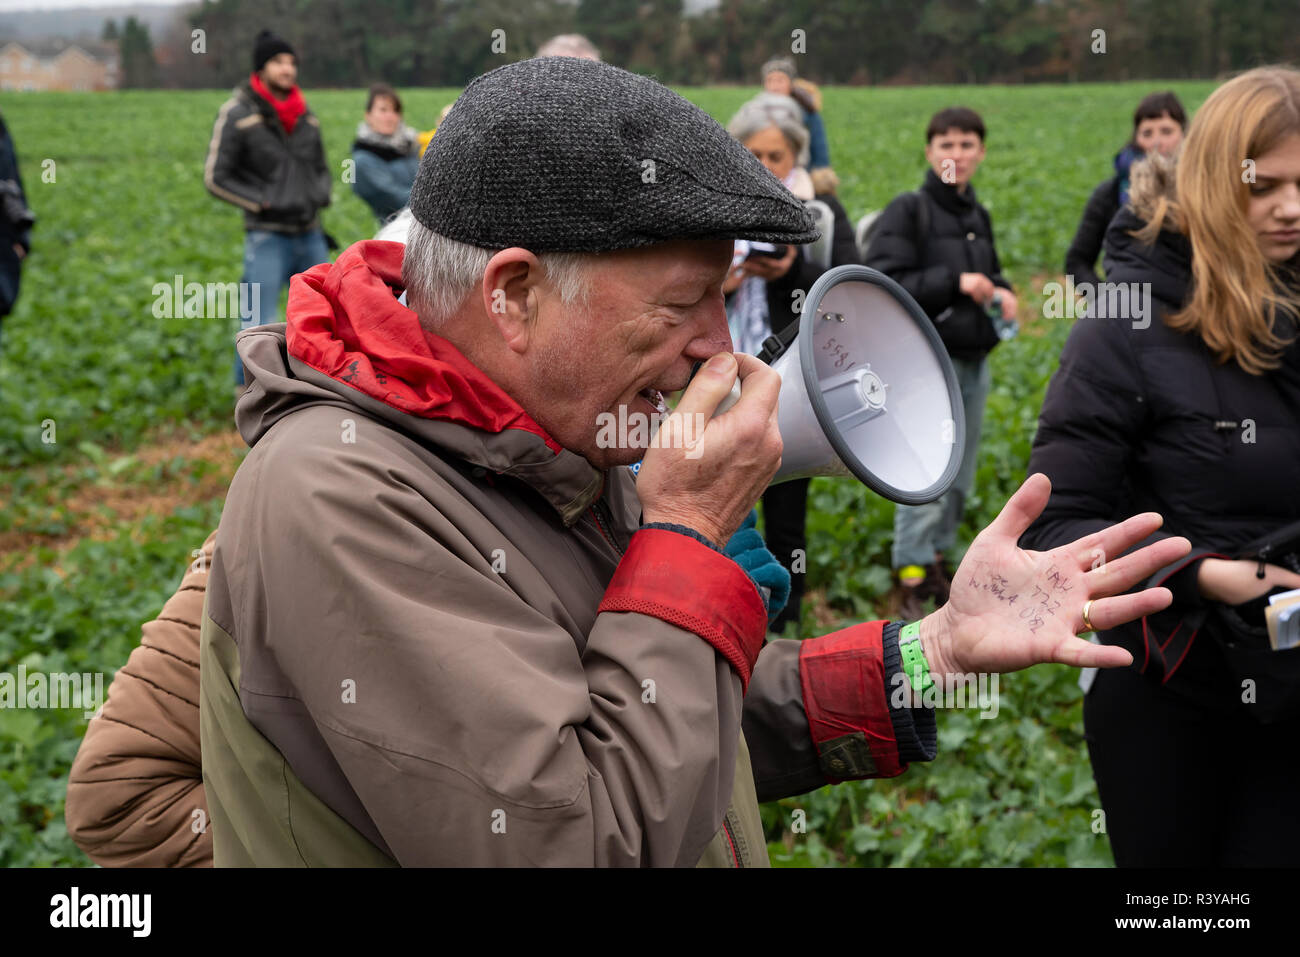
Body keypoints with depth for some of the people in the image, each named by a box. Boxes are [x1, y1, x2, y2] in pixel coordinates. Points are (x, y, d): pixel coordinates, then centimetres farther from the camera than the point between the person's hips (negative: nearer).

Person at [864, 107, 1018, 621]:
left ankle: (938, 558, 28)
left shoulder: (978, 216, 13)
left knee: (959, 477, 13)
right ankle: (910, 579, 5)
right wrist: (954, 282, -22)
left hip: (974, 364, 7)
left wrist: (1001, 291, 4)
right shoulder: (909, 211, -9)